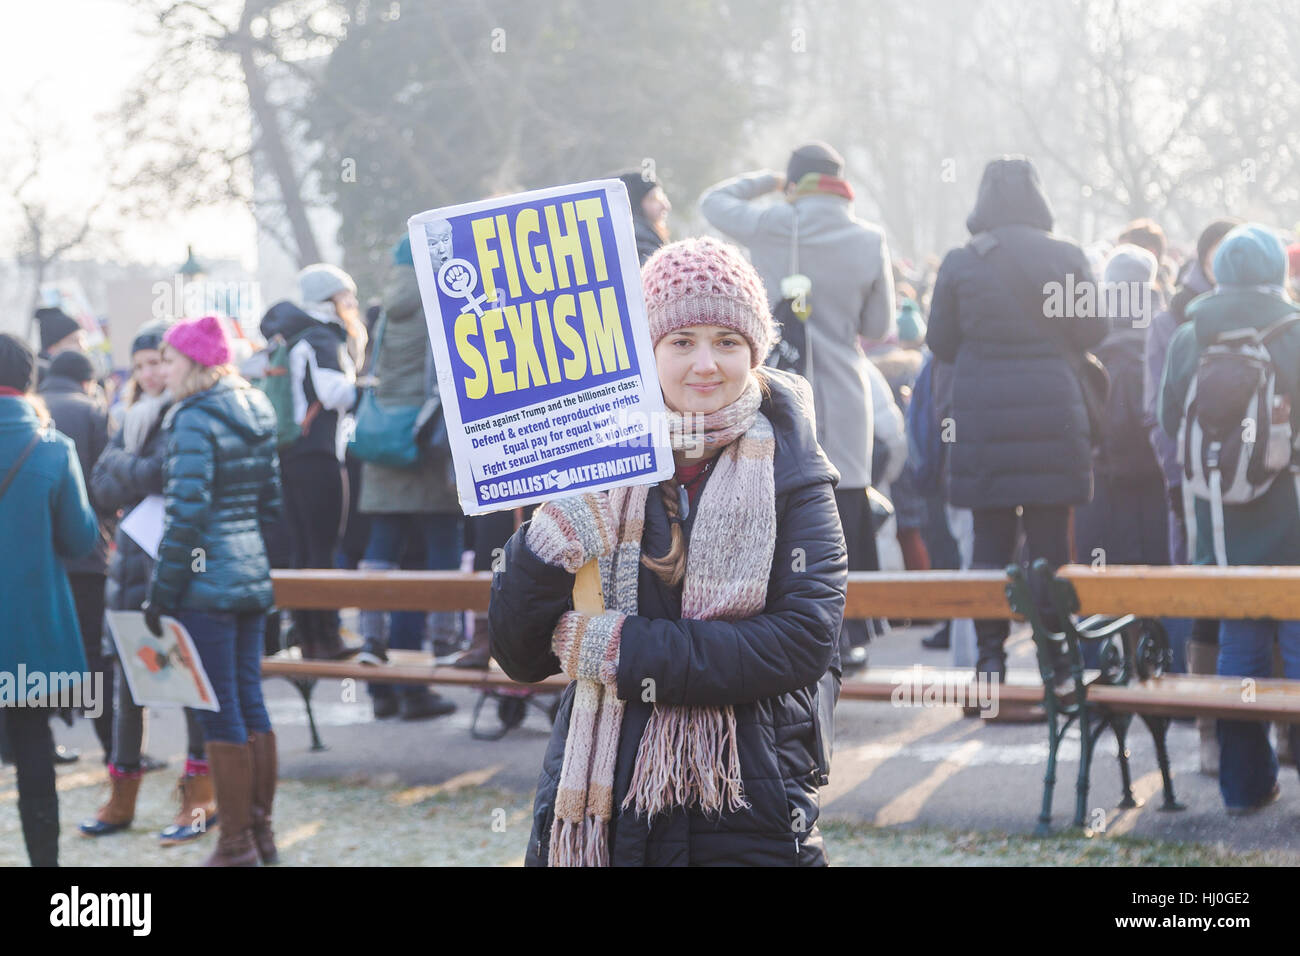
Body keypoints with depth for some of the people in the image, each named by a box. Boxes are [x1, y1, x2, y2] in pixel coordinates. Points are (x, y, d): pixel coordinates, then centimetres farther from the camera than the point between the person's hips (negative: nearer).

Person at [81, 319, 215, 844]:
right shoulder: (135, 417, 14)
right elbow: (102, 487, 5)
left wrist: (123, 467, -9)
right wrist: (139, 472, -10)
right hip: (133, 562, 6)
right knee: (129, 679, 9)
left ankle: (200, 796, 5)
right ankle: (121, 796, 16)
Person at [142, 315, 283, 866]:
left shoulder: (194, 419, -13)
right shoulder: (256, 414, 11)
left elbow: (187, 512, -18)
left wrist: (162, 592, -13)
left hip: (207, 581, -8)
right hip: (252, 576, 8)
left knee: (221, 712, -3)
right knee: (251, 704, 13)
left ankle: (235, 844, 1)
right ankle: (261, 830, 19)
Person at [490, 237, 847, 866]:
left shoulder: (787, 474, -1)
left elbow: (806, 642, -14)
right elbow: (519, 657, 1)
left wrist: (618, 650, -16)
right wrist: (550, 543, -18)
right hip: (596, 810, 2)